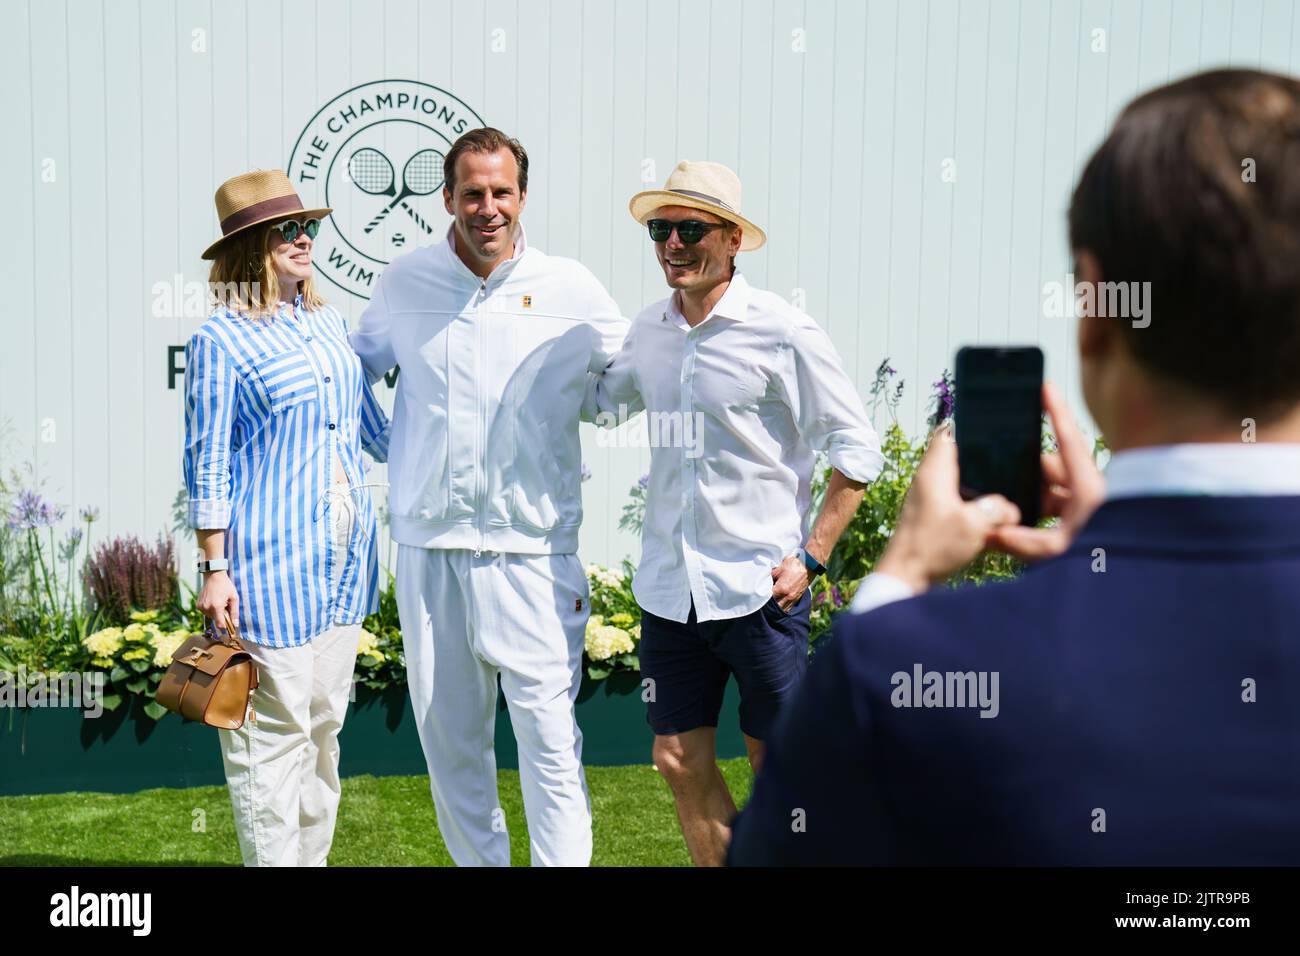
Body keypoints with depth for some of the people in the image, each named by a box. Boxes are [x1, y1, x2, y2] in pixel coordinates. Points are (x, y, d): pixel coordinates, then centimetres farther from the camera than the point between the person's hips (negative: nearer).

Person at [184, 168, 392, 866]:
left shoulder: (329, 323, 12)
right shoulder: (220, 340, -7)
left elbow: (375, 430, 21)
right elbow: (207, 466, -8)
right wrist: (214, 568, -10)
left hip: (343, 552, 7)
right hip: (271, 558, -7)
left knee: (325, 723, 14)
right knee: (275, 729, -2)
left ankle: (313, 856, 26)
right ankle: (274, 859, 9)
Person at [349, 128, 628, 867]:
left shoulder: (570, 289, 0)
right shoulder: (404, 285, 7)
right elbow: (357, 365, 24)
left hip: (531, 549, -3)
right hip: (430, 548, 3)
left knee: (550, 736, -5)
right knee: (448, 737, 12)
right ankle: (478, 859, 29)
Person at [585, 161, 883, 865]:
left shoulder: (782, 331, -9)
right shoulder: (648, 331, 7)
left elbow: (857, 446, -6)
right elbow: (600, 401, 27)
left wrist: (812, 556, -11)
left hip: (759, 587, -5)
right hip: (669, 587, 5)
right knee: (680, 760, 10)